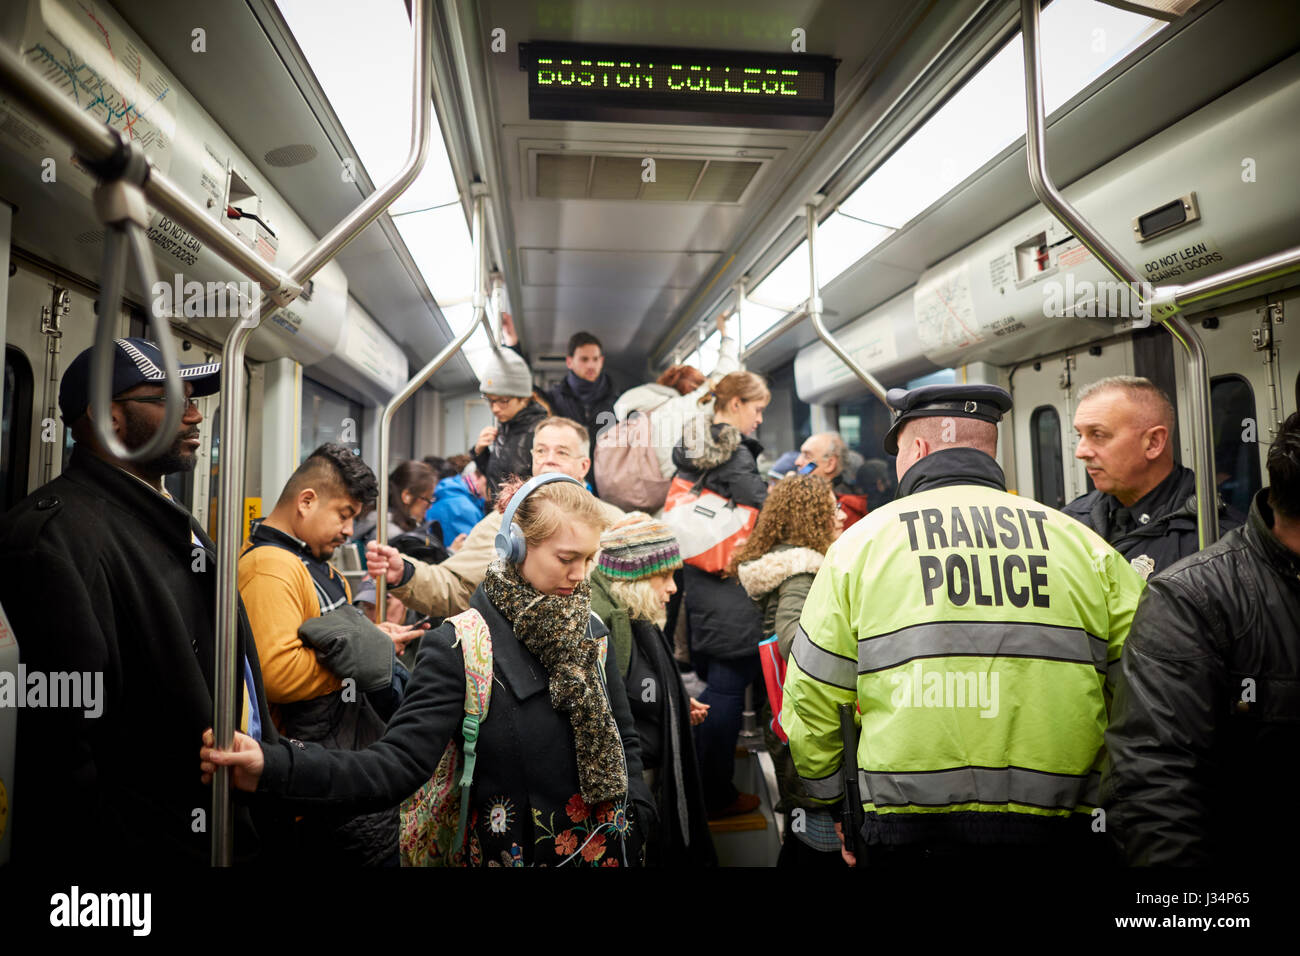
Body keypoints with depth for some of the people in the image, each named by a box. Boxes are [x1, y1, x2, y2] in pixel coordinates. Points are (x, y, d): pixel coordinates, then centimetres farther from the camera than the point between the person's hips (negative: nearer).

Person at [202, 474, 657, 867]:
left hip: (608, 848, 4)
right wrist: (275, 767, -34)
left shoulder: (591, 631, 0)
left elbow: (624, 742, 9)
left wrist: (635, 822, -4)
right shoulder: (460, 645, -15)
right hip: (518, 850, -4)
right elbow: (399, 762, -22)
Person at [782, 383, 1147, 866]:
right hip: (1061, 833, 2)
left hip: (915, 829, -1)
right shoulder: (1083, 543, 6)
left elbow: (811, 699, 1)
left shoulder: (862, 541, 1)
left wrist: (830, 807, 14)